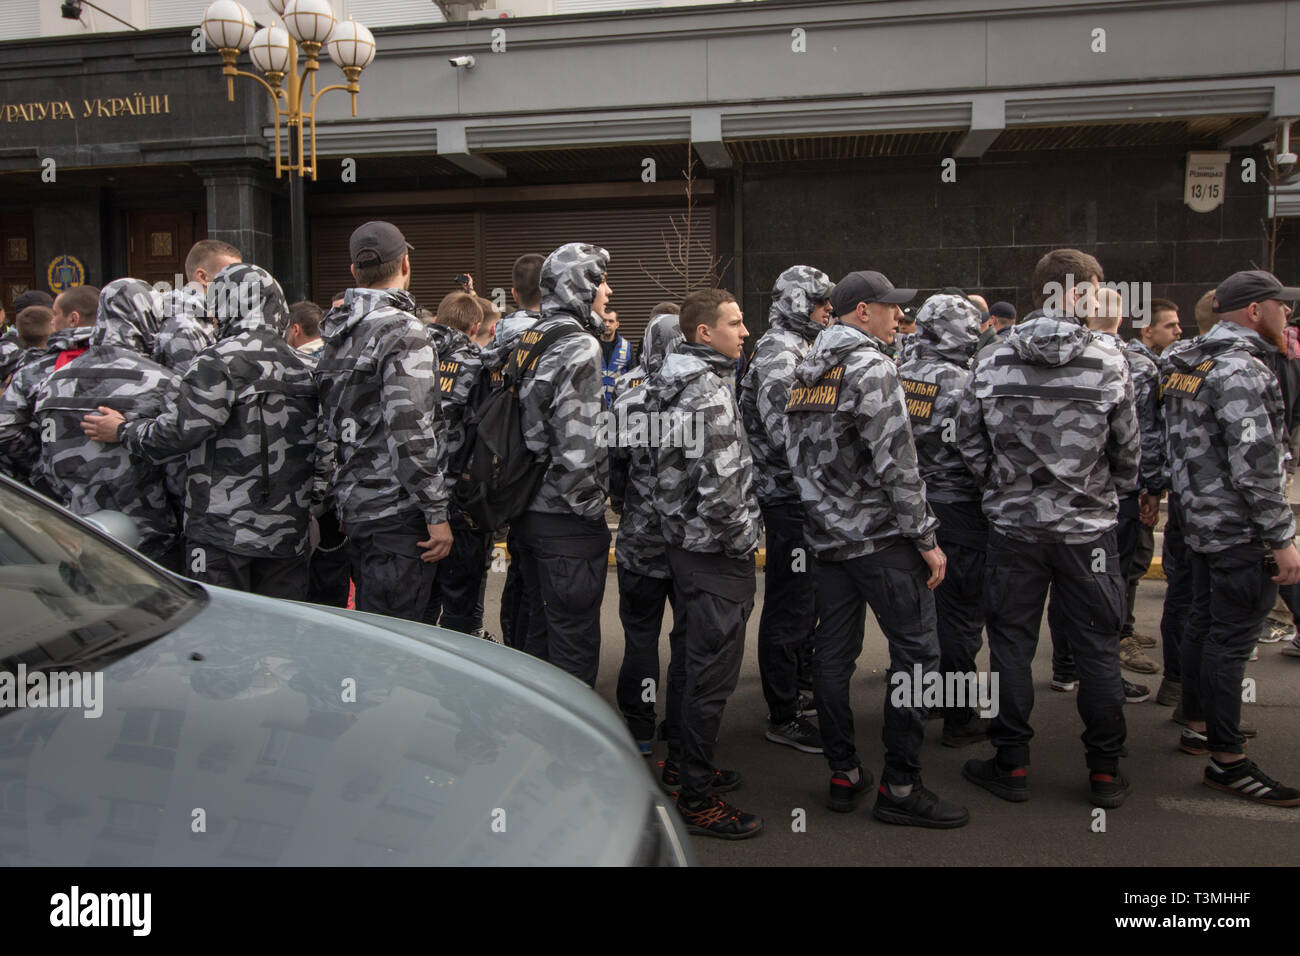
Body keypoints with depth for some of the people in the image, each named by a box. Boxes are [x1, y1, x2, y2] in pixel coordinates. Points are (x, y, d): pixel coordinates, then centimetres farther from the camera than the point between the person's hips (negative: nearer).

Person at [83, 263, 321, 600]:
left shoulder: (221, 361, -11)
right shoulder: (299, 366, 10)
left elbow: (179, 431, -14)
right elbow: (321, 448, 13)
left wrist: (123, 430, 2)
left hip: (225, 531, -6)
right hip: (288, 533, 6)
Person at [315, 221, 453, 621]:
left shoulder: (337, 334, 12)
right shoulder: (403, 332, -14)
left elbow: (326, 423, 17)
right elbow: (410, 431, -22)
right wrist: (437, 513, -17)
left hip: (352, 507, 9)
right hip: (397, 513, -9)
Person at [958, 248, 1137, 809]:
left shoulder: (992, 362, -5)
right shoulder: (1108, 363, -9)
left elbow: (968, 439, 2)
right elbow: (1127, 449, 1)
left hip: (1013, 525, 1)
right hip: (1087, 525, -1)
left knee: (1011, 643, 10)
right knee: (1097, 648, 11)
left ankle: (1011, 765, 18)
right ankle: (1105, 772, 21)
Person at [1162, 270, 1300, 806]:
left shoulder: (1189, 362, 11)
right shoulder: (1242, 369, -19)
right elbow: (1255, 465, -24)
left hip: (1201, 521, 10)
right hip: (1240, 530, -10)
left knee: (1203, 622, 18)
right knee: (1232, 639, -4)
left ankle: (1197, 726, 31)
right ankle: (1227, 761, 4)